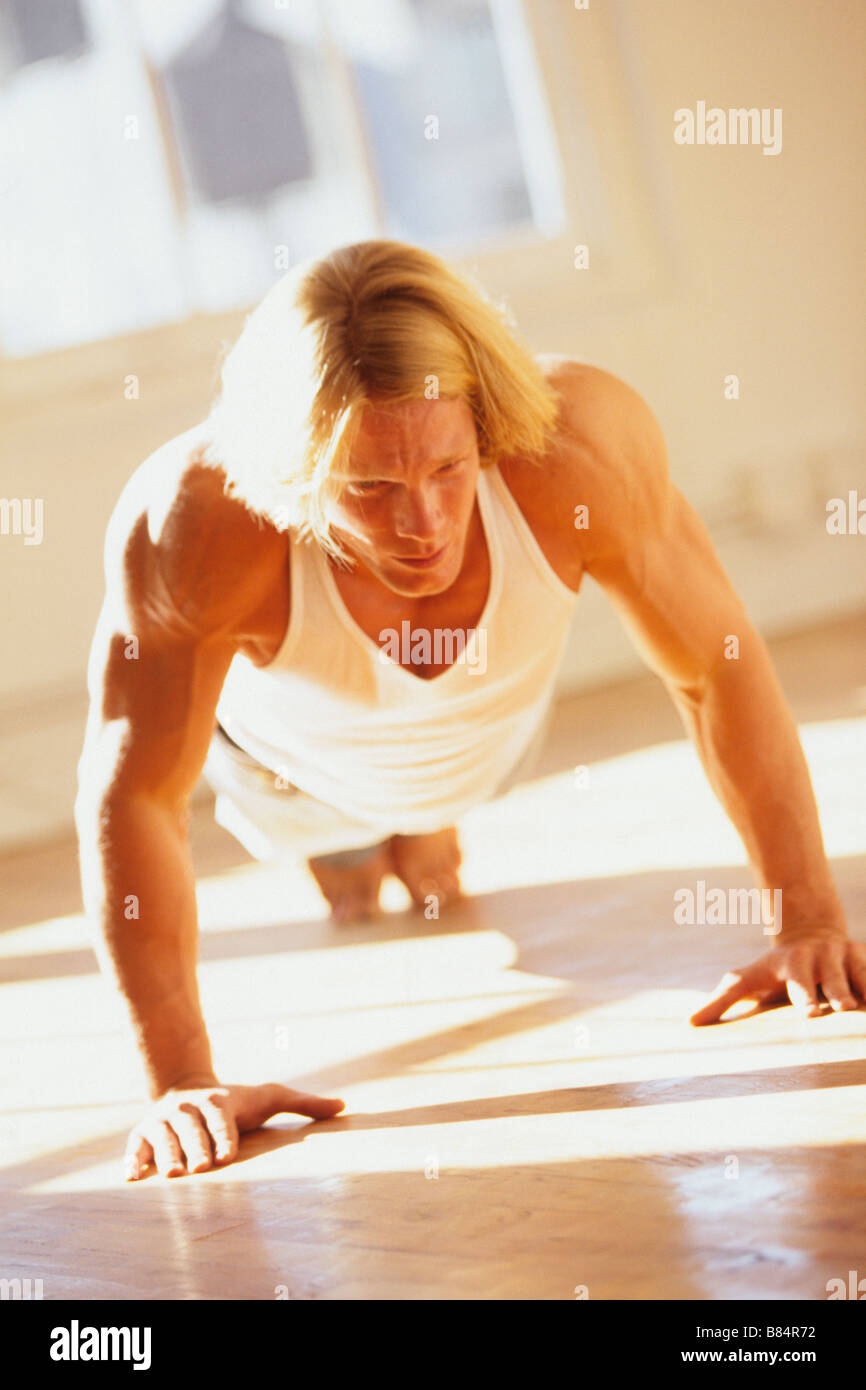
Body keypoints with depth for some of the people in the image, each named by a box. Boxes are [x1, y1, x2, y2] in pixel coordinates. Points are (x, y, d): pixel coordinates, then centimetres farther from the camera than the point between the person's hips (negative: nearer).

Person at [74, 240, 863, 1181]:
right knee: (347, 883, 33)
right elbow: (132, 798, -35)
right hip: (302, 760, -1)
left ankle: (427, 832, 65)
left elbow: (718, 670, -29)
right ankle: (342, 857, 64)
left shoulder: (580, 442, -43)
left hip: (490, 728, 1)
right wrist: (182, 1083, -37)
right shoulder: (188, 527, -47)